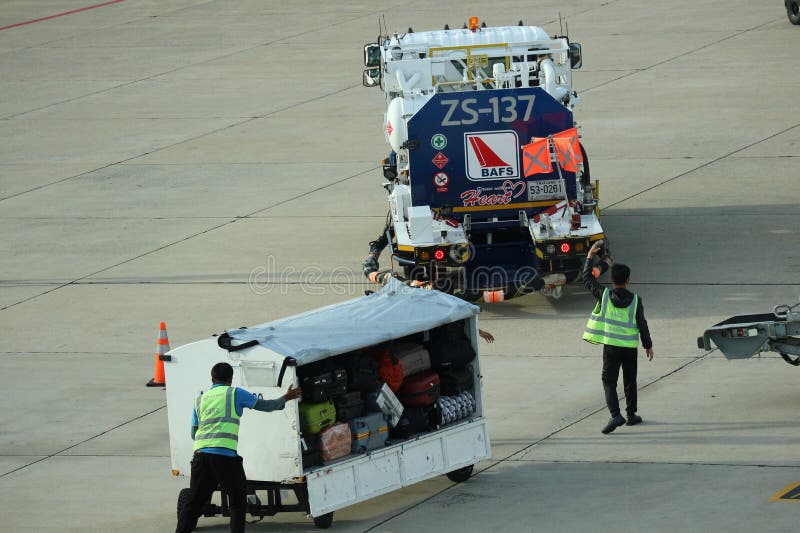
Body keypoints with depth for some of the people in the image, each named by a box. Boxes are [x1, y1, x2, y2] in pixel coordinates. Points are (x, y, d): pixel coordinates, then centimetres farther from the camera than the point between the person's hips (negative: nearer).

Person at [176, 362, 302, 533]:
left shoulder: (201, 399, 20)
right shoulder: (235, 393, 8)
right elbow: (265, 406, 14)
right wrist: (286, 398, 32)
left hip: (201, 454, 4)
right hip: (225, 455, -4)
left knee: (194, 502, 10)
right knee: (238, 502, 10)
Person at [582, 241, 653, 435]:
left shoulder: (604, 295, -8)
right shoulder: (635, 300, -6)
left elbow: (587, 279, 5)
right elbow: (642, 325, -4)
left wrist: (590, 257, 12)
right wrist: (648, 346, 7)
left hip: (611, 346, -2)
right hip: (630, 347, 2)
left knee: (609, 382, 0)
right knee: (630, 382, 17)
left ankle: (615, 415, -17)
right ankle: (631, 415, 25)